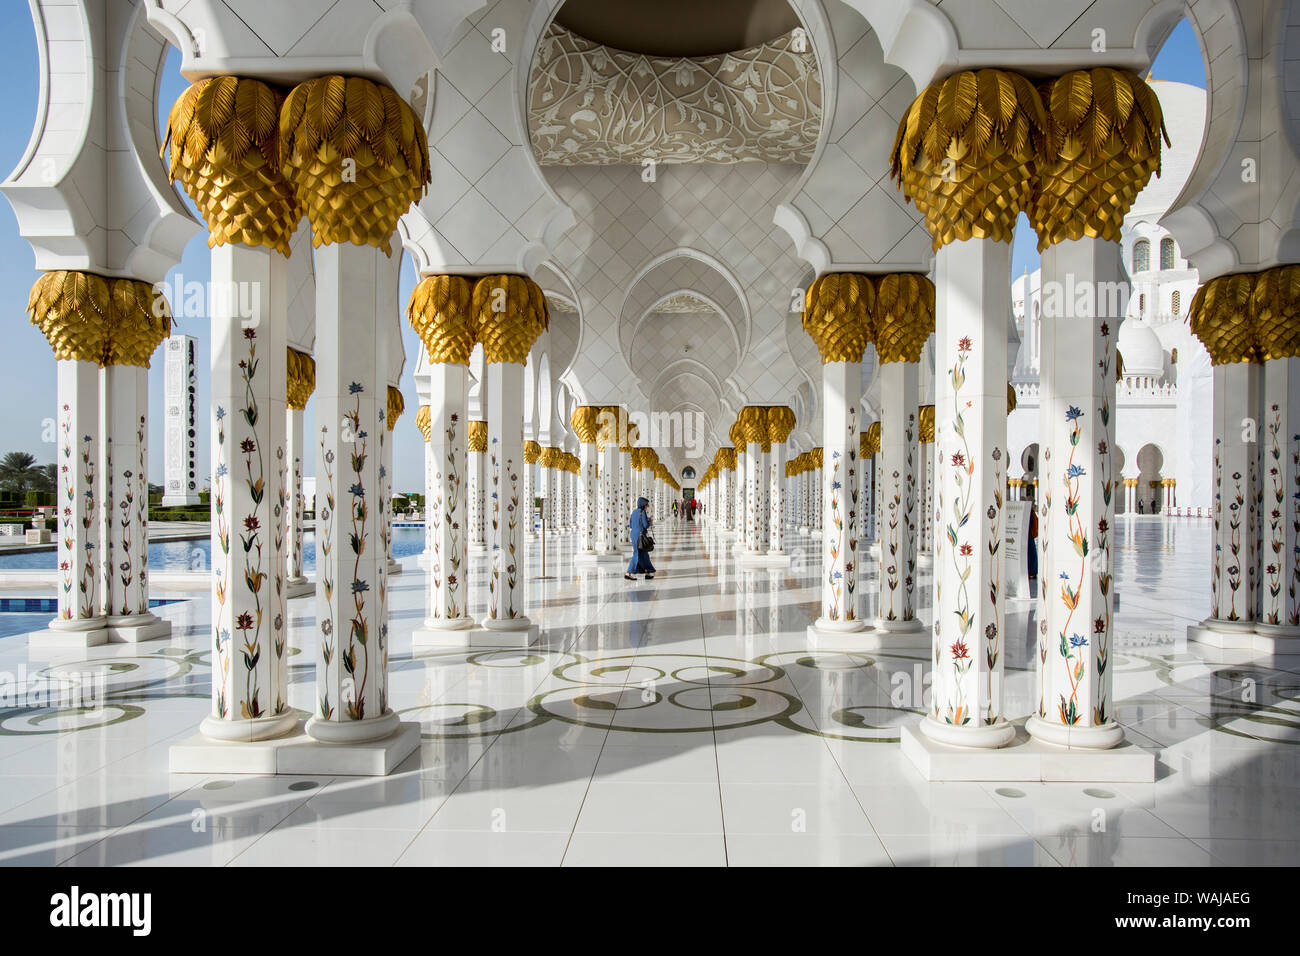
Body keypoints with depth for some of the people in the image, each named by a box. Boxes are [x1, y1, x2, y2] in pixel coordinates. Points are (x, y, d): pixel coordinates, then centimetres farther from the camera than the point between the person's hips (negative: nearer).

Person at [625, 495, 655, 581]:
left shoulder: (634, 512, 11)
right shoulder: (643, 512, -13)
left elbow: (630, 525, 13)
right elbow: (646, 525, -16)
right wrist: (649, 519, 3)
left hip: (633, 534, 9)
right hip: (641, 535, -9)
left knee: (643, 554, 16)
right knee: (637, 555, -4)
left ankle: (647, 574, 21)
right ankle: (627, 574, -7)